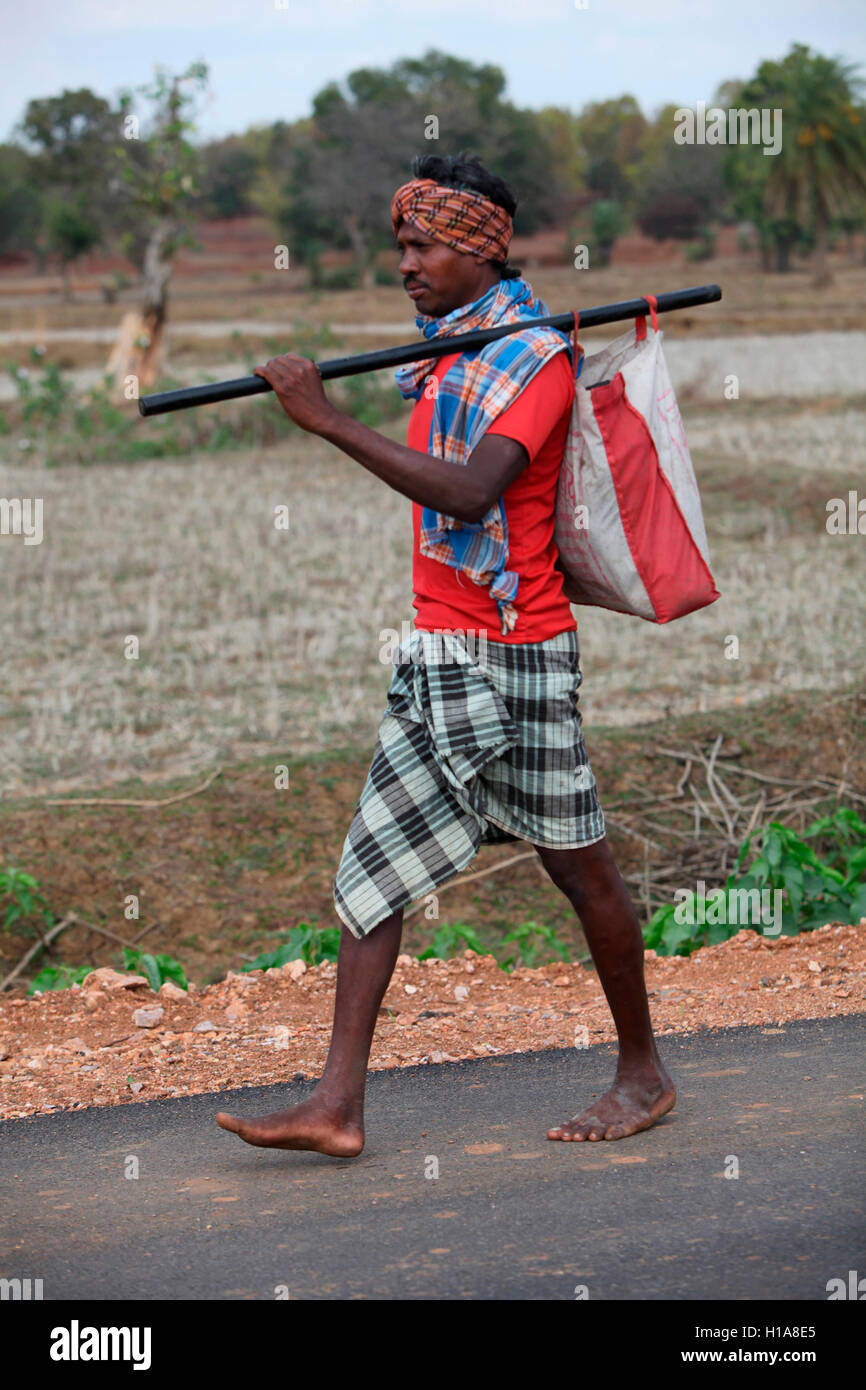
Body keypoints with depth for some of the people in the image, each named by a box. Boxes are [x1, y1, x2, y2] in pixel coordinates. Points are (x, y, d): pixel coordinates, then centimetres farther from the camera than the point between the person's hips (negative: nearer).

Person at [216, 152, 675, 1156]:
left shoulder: (534, 355, -12)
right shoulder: (443, 355, 15)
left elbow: (471, 493, -27)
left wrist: (328, 421, -29)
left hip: (513, 652, -8)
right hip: (438, 653, 8)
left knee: (578, 865, 3)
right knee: (373, 860, 0)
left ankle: (643, 1073, 20)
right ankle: (337, 1103, -1)